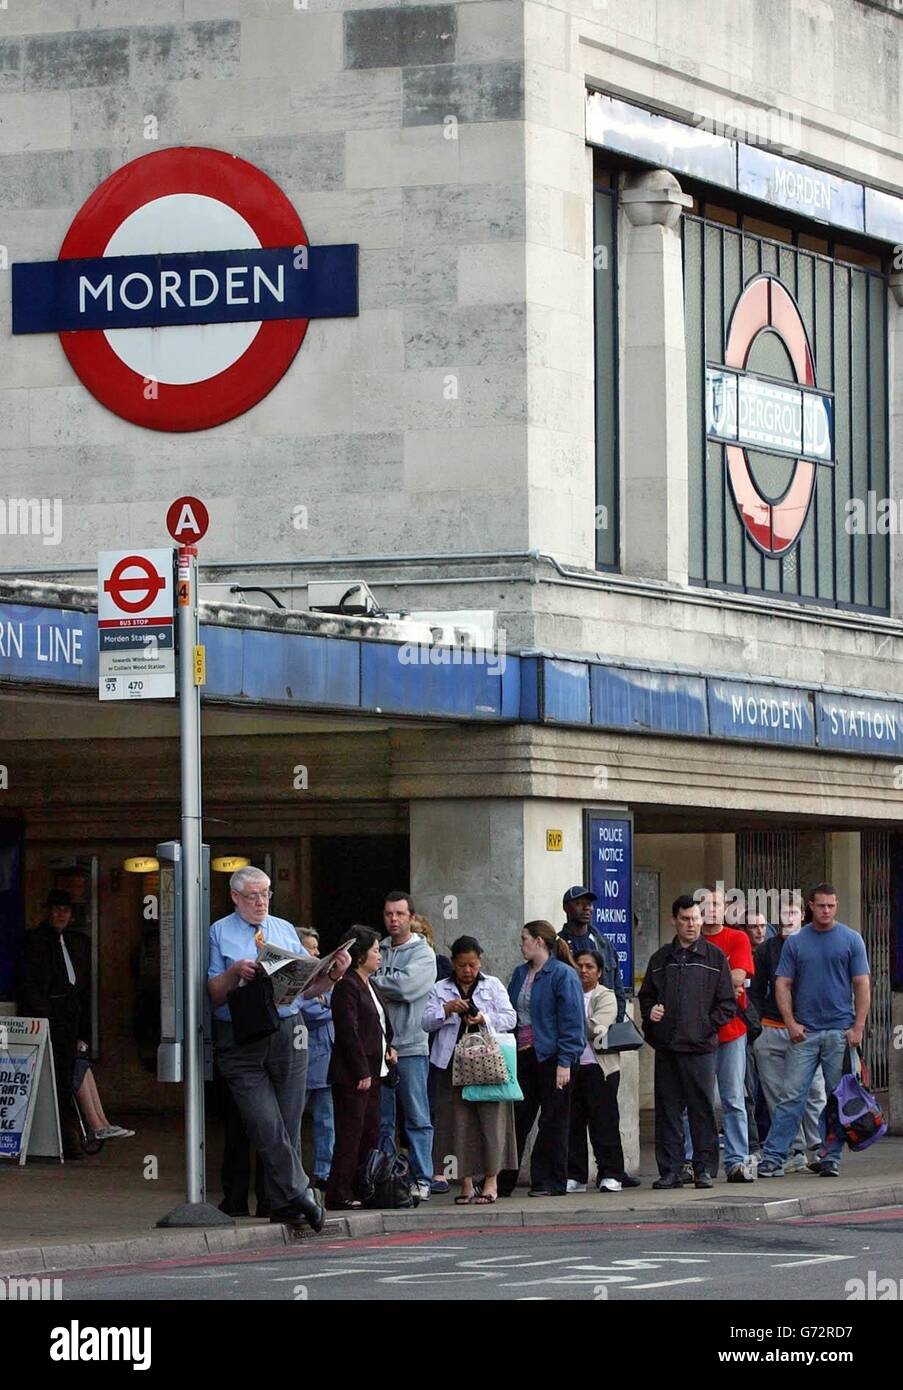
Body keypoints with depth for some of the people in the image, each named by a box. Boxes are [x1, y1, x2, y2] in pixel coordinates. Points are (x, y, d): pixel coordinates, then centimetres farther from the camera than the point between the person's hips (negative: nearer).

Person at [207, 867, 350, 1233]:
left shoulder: (285, 930, 17)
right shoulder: (220, 934, 6)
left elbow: (309, 986, 16)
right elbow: (213, 995, 0)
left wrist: (334, 974, -3)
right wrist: (235, 973, -17)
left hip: (288, 1034, 4)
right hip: (241, 1038, -4)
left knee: (288, 1124, 4)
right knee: (266, 1126, -12)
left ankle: (284, 1204, 9)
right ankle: (298, 1195, -8)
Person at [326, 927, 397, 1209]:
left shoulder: (371, 985, 17)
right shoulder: (347, 987, -13)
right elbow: (349, 1032, -17)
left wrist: (387, 1048, 9)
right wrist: (362, 1072, -19)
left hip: (372, 1072, 10)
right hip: (352, 1073, -10)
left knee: (370, 1134, 11)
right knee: (350, 1133, -9)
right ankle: (339, 1194, -8)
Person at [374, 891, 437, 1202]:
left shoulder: (423, 954, 2)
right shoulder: (378, 950, 15)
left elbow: (406, 986, -14)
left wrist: (371, 981, -6)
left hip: (410, 1046, -4)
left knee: (417, 1117, -1)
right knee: (380, 1118, 5)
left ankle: (421, 1179, 0)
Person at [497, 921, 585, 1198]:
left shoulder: (563, 975, -8)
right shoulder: (520, 974, 14)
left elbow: (572, 1021, -12)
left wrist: (565, 1062, -17)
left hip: (551, 1058, -7)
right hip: (522, 1058, 7)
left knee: (553, 1122, 2)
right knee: (516, 1119, 6)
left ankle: (550, 1182, 8)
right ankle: (502, 1181, 8)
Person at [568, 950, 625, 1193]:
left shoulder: (605, 997, 3)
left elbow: (595, 1028, -11)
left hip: (599, 1067, -4)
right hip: (571, 1066, 4)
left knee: (604, 1123, -3)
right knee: (573, 1123, 4)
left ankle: (610, 1175, 0)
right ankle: (575, 1177, 10)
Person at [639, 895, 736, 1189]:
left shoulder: (715, 957, 6)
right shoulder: (661, 958, 15)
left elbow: (727, 1003, 5)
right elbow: (646, 996, 22)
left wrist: (708, 1024, -7)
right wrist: (650, 1013, 2)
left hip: (700, 1046, -3)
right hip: (666, 1046, 3)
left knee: (702, 1108, -3)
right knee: (667, 1110, 4)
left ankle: (704, 1169, 3)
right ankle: (669, 1170, 7)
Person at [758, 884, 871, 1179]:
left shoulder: (851, 940, 5)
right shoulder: (796, 942, 8)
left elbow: (862, 985, 2)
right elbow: (782, 984, 7)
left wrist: (858, 1027, -6)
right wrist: (791, 1023, -4)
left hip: (840, 1032, 0)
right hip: (804, 1032, 0)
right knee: (791, 1096, -4)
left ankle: (831, 1158, 9)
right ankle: (772, 1158, -6)